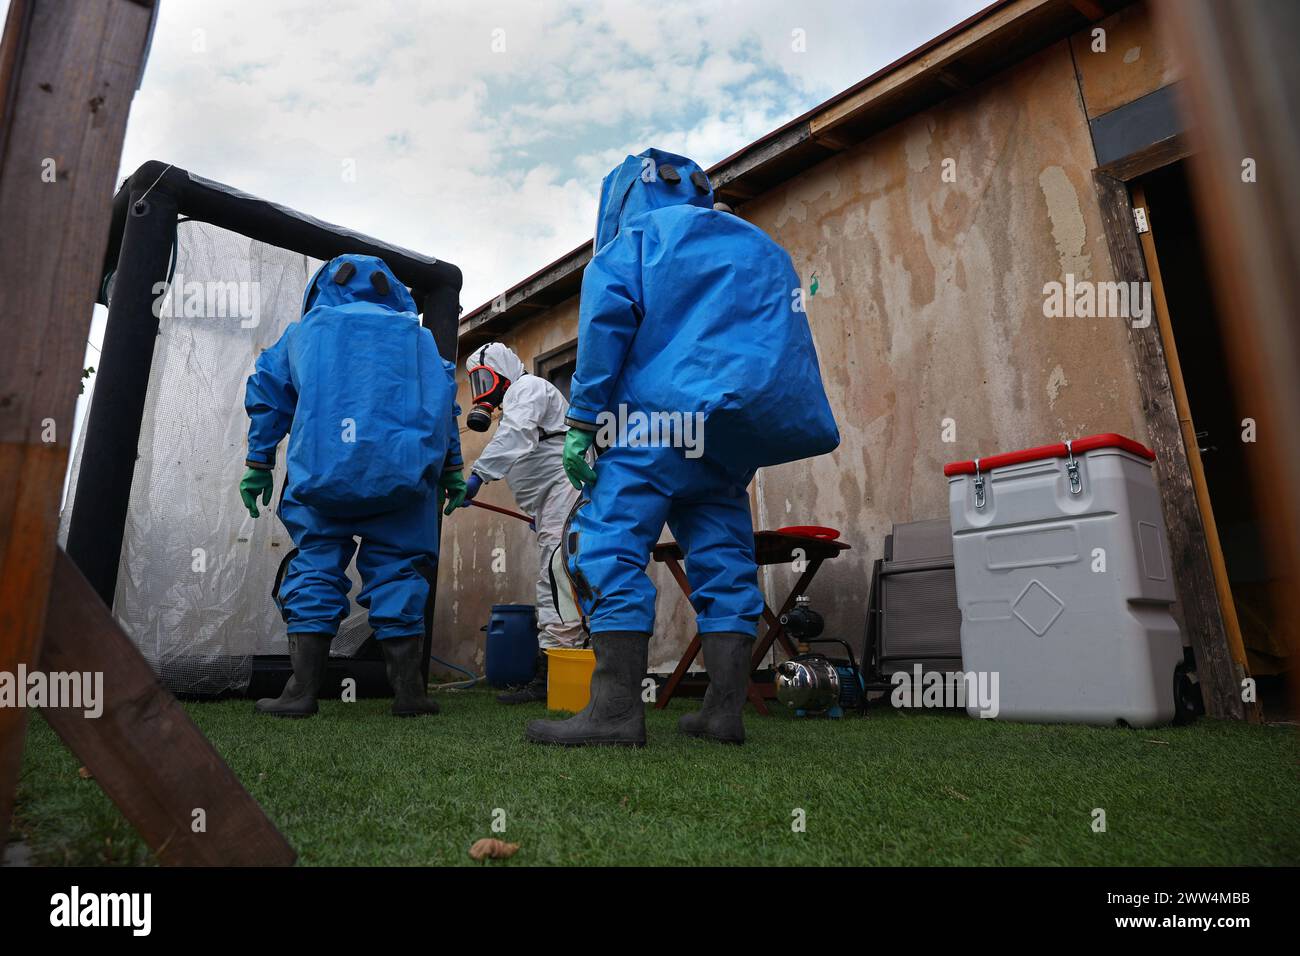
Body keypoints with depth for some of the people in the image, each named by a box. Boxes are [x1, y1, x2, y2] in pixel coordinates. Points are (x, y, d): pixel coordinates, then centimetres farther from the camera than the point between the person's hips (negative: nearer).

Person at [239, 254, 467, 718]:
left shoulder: (305, 330, 23)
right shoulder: (417, 335, 22)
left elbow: (268, 391, 18)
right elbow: (442, 401, 14)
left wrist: (259, 464, 20)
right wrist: (451, 470, 13)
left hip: (321, 468, 0)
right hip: (403, 468, 0)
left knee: (315, 563, 6)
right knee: (397, 567, 3)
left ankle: (302, 689, 2)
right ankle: (408, 690, 3)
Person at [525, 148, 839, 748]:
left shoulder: (634, 237, 11)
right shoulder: (760, 247, 29)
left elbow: (606, 322, -5)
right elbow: (790, 337, 25)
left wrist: (582, 421, -7)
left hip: (661, 412, -6)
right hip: (740, 428, 7)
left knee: (609, 541, -9)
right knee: (724, 555, 7)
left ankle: (616, 708, -15)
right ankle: (724, 710, 7)